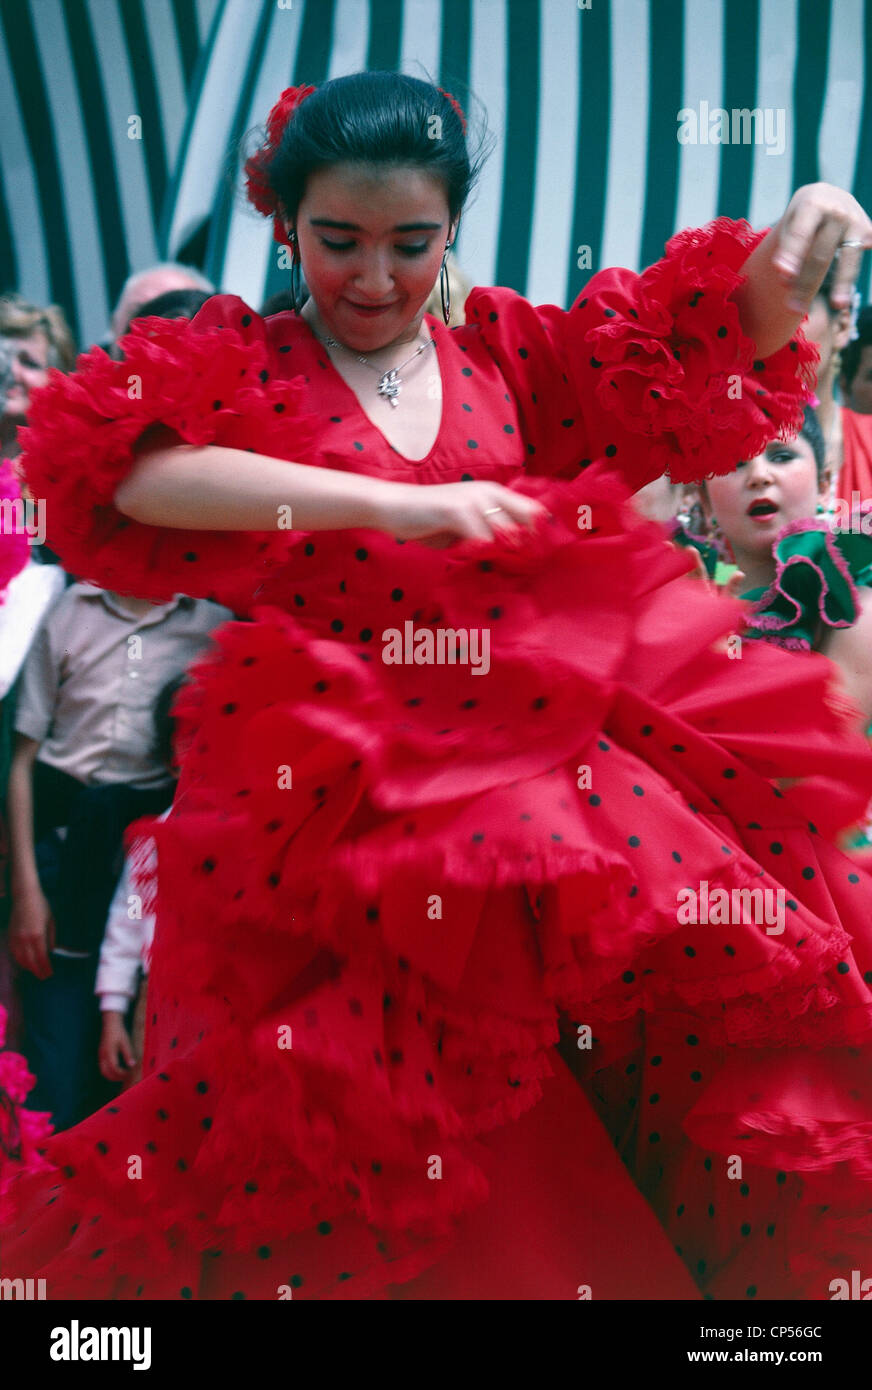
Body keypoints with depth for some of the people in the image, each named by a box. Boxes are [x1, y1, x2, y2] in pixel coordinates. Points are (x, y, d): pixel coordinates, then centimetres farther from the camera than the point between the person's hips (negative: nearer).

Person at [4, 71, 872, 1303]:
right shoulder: (240, 365, 4)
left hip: (557, 751, 3)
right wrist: (397, 503, -24)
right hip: (340, 803, -2)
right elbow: (136, 475, -18)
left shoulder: (512, 357, 13)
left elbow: (711, 344, 7)